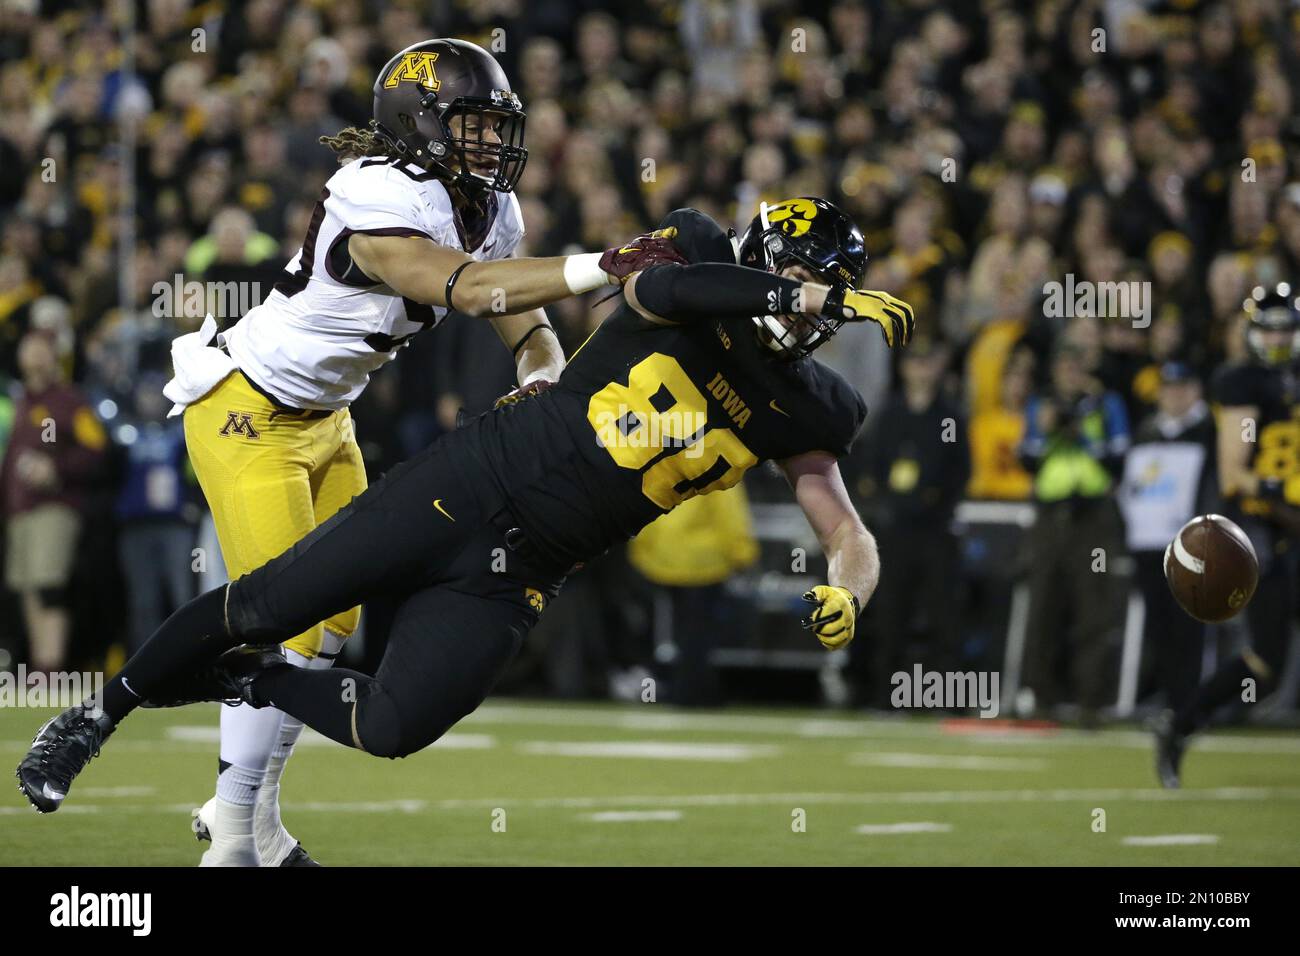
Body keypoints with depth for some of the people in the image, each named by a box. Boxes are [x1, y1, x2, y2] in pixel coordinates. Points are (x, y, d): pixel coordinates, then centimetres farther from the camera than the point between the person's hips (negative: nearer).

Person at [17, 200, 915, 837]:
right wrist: (813, 298, -37)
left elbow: (851, 536, 4)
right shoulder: (703, 263, -6)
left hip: (519, 573, 3)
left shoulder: (800, 412, 2)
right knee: (263, 608, -6)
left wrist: (845, 593, -20)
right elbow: (655, 288, -29)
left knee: (393, 730, -12)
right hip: (471, 481, -3)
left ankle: (244, 682, 18)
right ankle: (102, 712, 18)